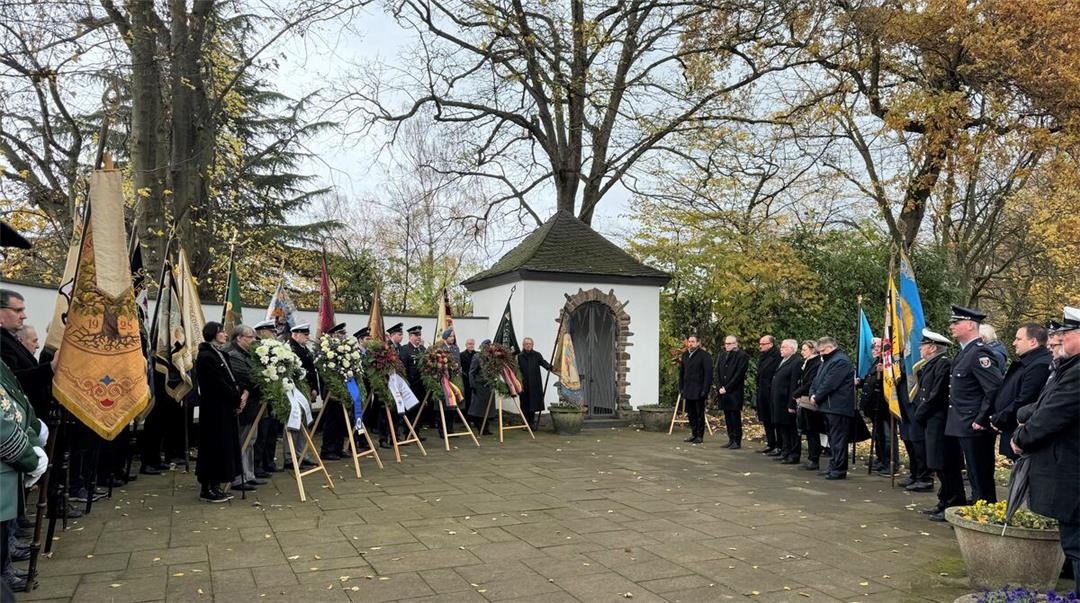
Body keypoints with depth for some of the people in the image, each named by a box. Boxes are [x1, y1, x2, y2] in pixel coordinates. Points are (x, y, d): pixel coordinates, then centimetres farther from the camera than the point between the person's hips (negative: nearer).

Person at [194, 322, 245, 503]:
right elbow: (219, 384, -19)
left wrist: (241, 393, -5)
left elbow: (230, 379, 13)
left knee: (224, 446, 12)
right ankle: (207, 489, 7)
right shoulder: (206, 357, -15)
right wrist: (238, 399, -12)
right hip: (214, 408, -9)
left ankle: (215, 487, 20)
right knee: (214, 446, -2)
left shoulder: (220, 354, 13)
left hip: (226, 408, 9)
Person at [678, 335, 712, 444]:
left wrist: (705, 390, -15)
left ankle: (699, 435, 9)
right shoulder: (685, 355, 13)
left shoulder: (704, 355, -7)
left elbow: (708, 373, -11)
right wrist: (681, 387, 10)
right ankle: (694, 433, 21)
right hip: (688, 390, 6)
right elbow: (681, 372, 17)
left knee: (699, 414, 2)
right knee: (690, 414, 11)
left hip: (698, 391, -6)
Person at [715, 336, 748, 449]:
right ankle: (731, 439, 16)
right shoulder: (722, 356, 14)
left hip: (735, 392, -6)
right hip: (723, 392, 6)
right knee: (727, 416, 9)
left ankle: (737, 441, 3)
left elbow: (739, 374, -12)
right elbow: (717, 373, 13)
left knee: (735, 417, -2)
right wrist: (719, 387, -1)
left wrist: (727, 388, -13)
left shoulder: (741, 356, -6)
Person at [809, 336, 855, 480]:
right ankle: (834, 466, 24)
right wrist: (813, 394, 0)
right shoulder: (827, 361, 19)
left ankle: (839, 469, -3)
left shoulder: (841, 361, -14)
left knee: (838, 438, -7)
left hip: (838, 407, -10)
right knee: (833, 438, 16)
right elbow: (817, 380, 17)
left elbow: (829, 383, -20)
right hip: (831, 407, 10)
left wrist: (817, 397, -12)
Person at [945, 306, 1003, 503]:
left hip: (976, 429, -10)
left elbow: (995, 388, -25)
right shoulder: (965, 352, 13)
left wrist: (981, 420, -21)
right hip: (966, 428, 10)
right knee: (976, 479, 17)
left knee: (981, 480, -1)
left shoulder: (979, 353, -17)